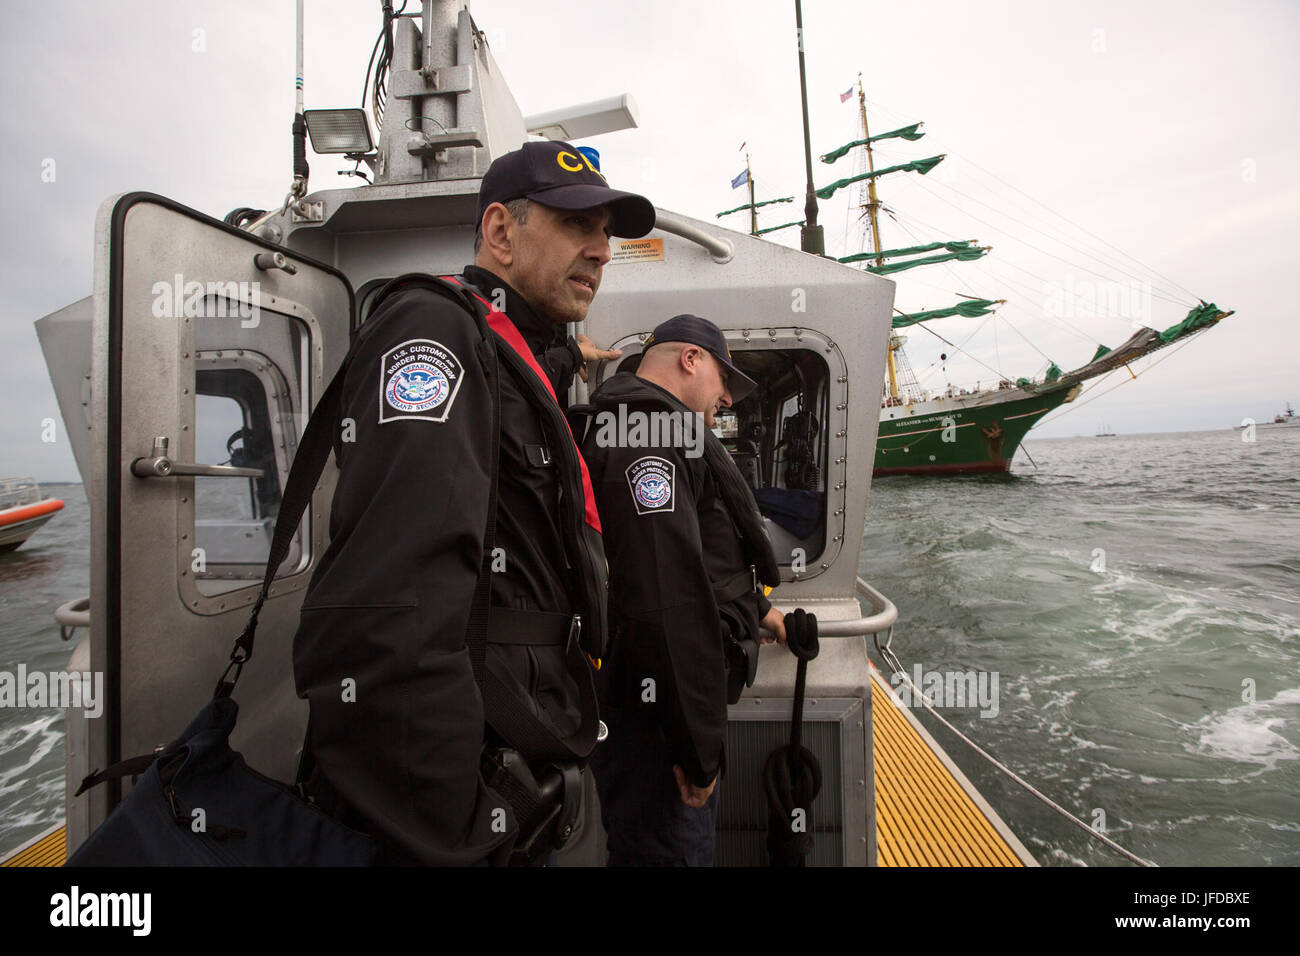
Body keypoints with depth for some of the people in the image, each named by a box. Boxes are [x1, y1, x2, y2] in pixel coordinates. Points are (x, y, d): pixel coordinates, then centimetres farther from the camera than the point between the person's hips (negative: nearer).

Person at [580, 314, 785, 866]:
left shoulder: (630, 425, 21)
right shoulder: (654, 428, -17)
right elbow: (666, 597, -28)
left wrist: (754, 608, 42)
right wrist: (697, 743, -23)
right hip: (655, 718, -11)